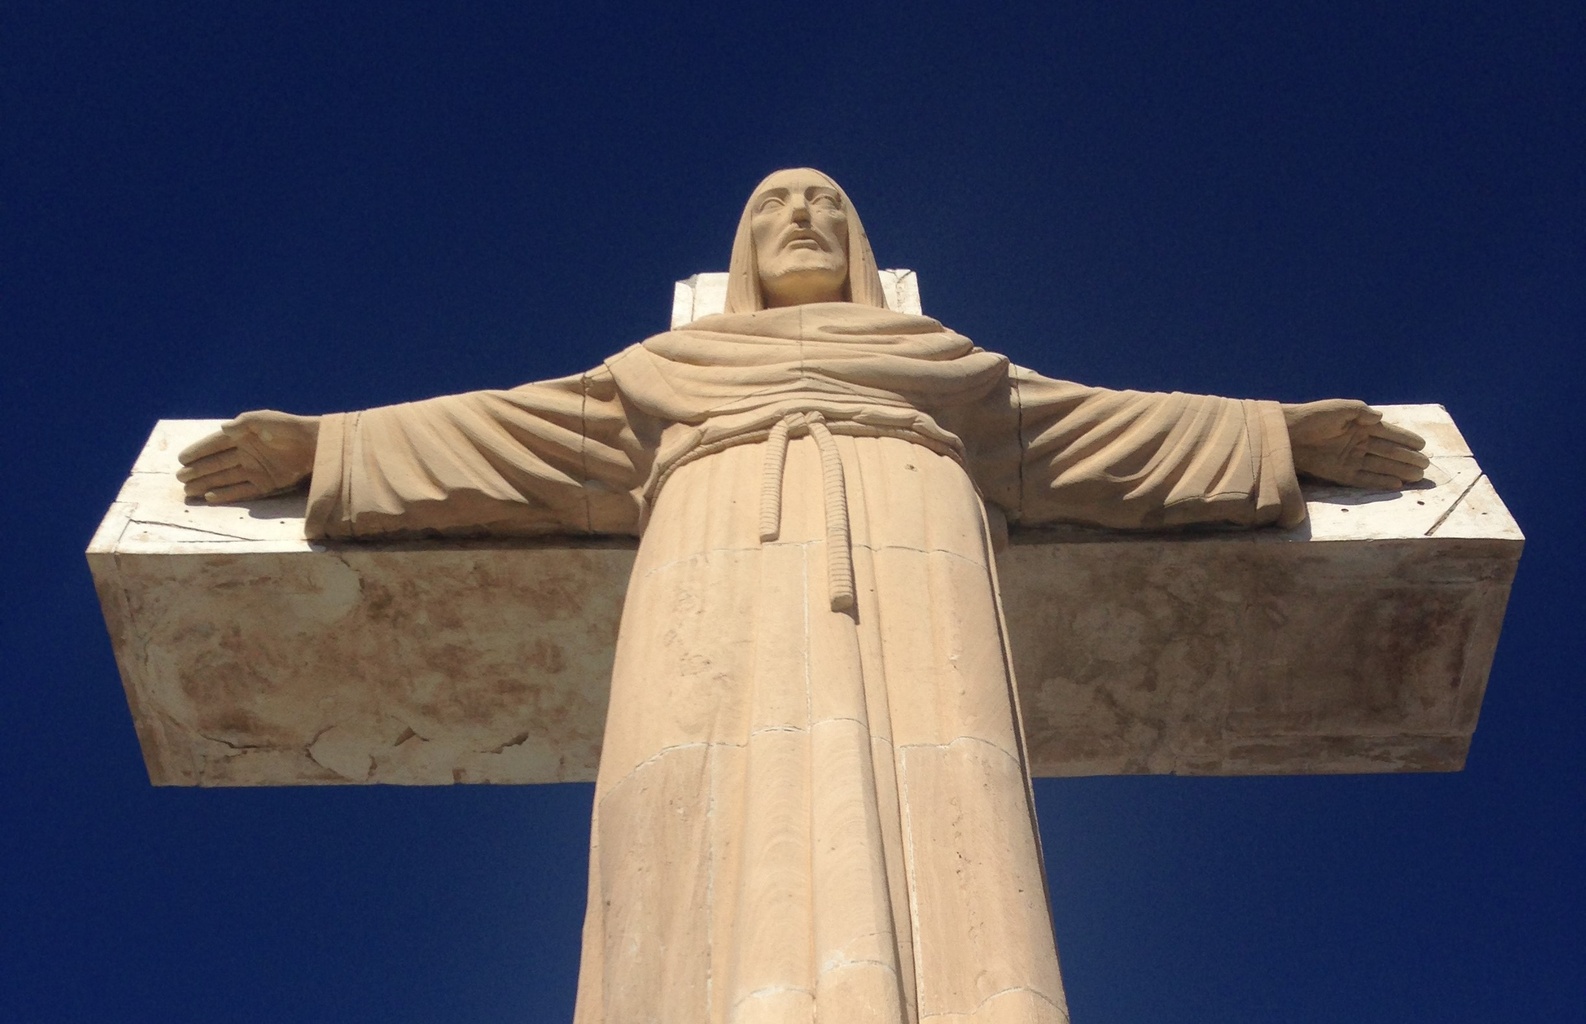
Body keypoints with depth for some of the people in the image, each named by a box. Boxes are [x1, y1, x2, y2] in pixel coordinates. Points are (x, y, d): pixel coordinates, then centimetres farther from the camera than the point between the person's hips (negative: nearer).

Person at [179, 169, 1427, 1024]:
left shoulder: (948, 364, 35)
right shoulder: (669, 368, 35)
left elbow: (1085, 422, 30)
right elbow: (526, 427, 29)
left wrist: (1279, 433, 23)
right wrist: (331, 444, 21)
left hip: (910, 551, 0)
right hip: (728, 558, 0)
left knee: (932, 802, -29)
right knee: (733, 810, -29)